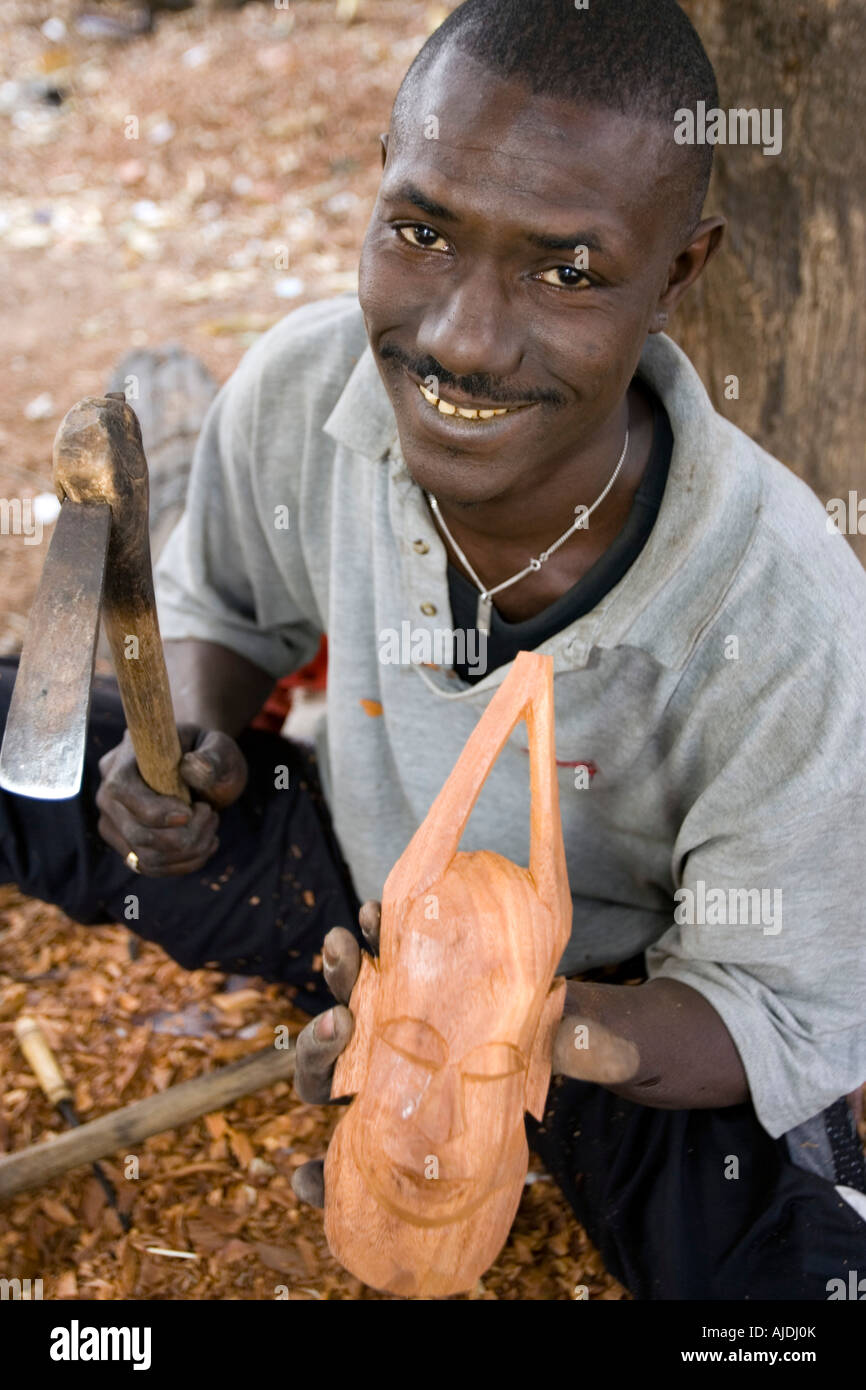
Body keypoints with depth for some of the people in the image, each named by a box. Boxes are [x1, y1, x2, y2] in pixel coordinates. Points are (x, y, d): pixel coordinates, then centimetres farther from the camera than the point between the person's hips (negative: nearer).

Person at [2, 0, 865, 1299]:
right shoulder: (300, 385, -22)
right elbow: (221, 598, 2)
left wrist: (546, 1022, -40)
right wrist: (192, 740, -21)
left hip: (623, 990, -2)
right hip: (349, 870, 3)